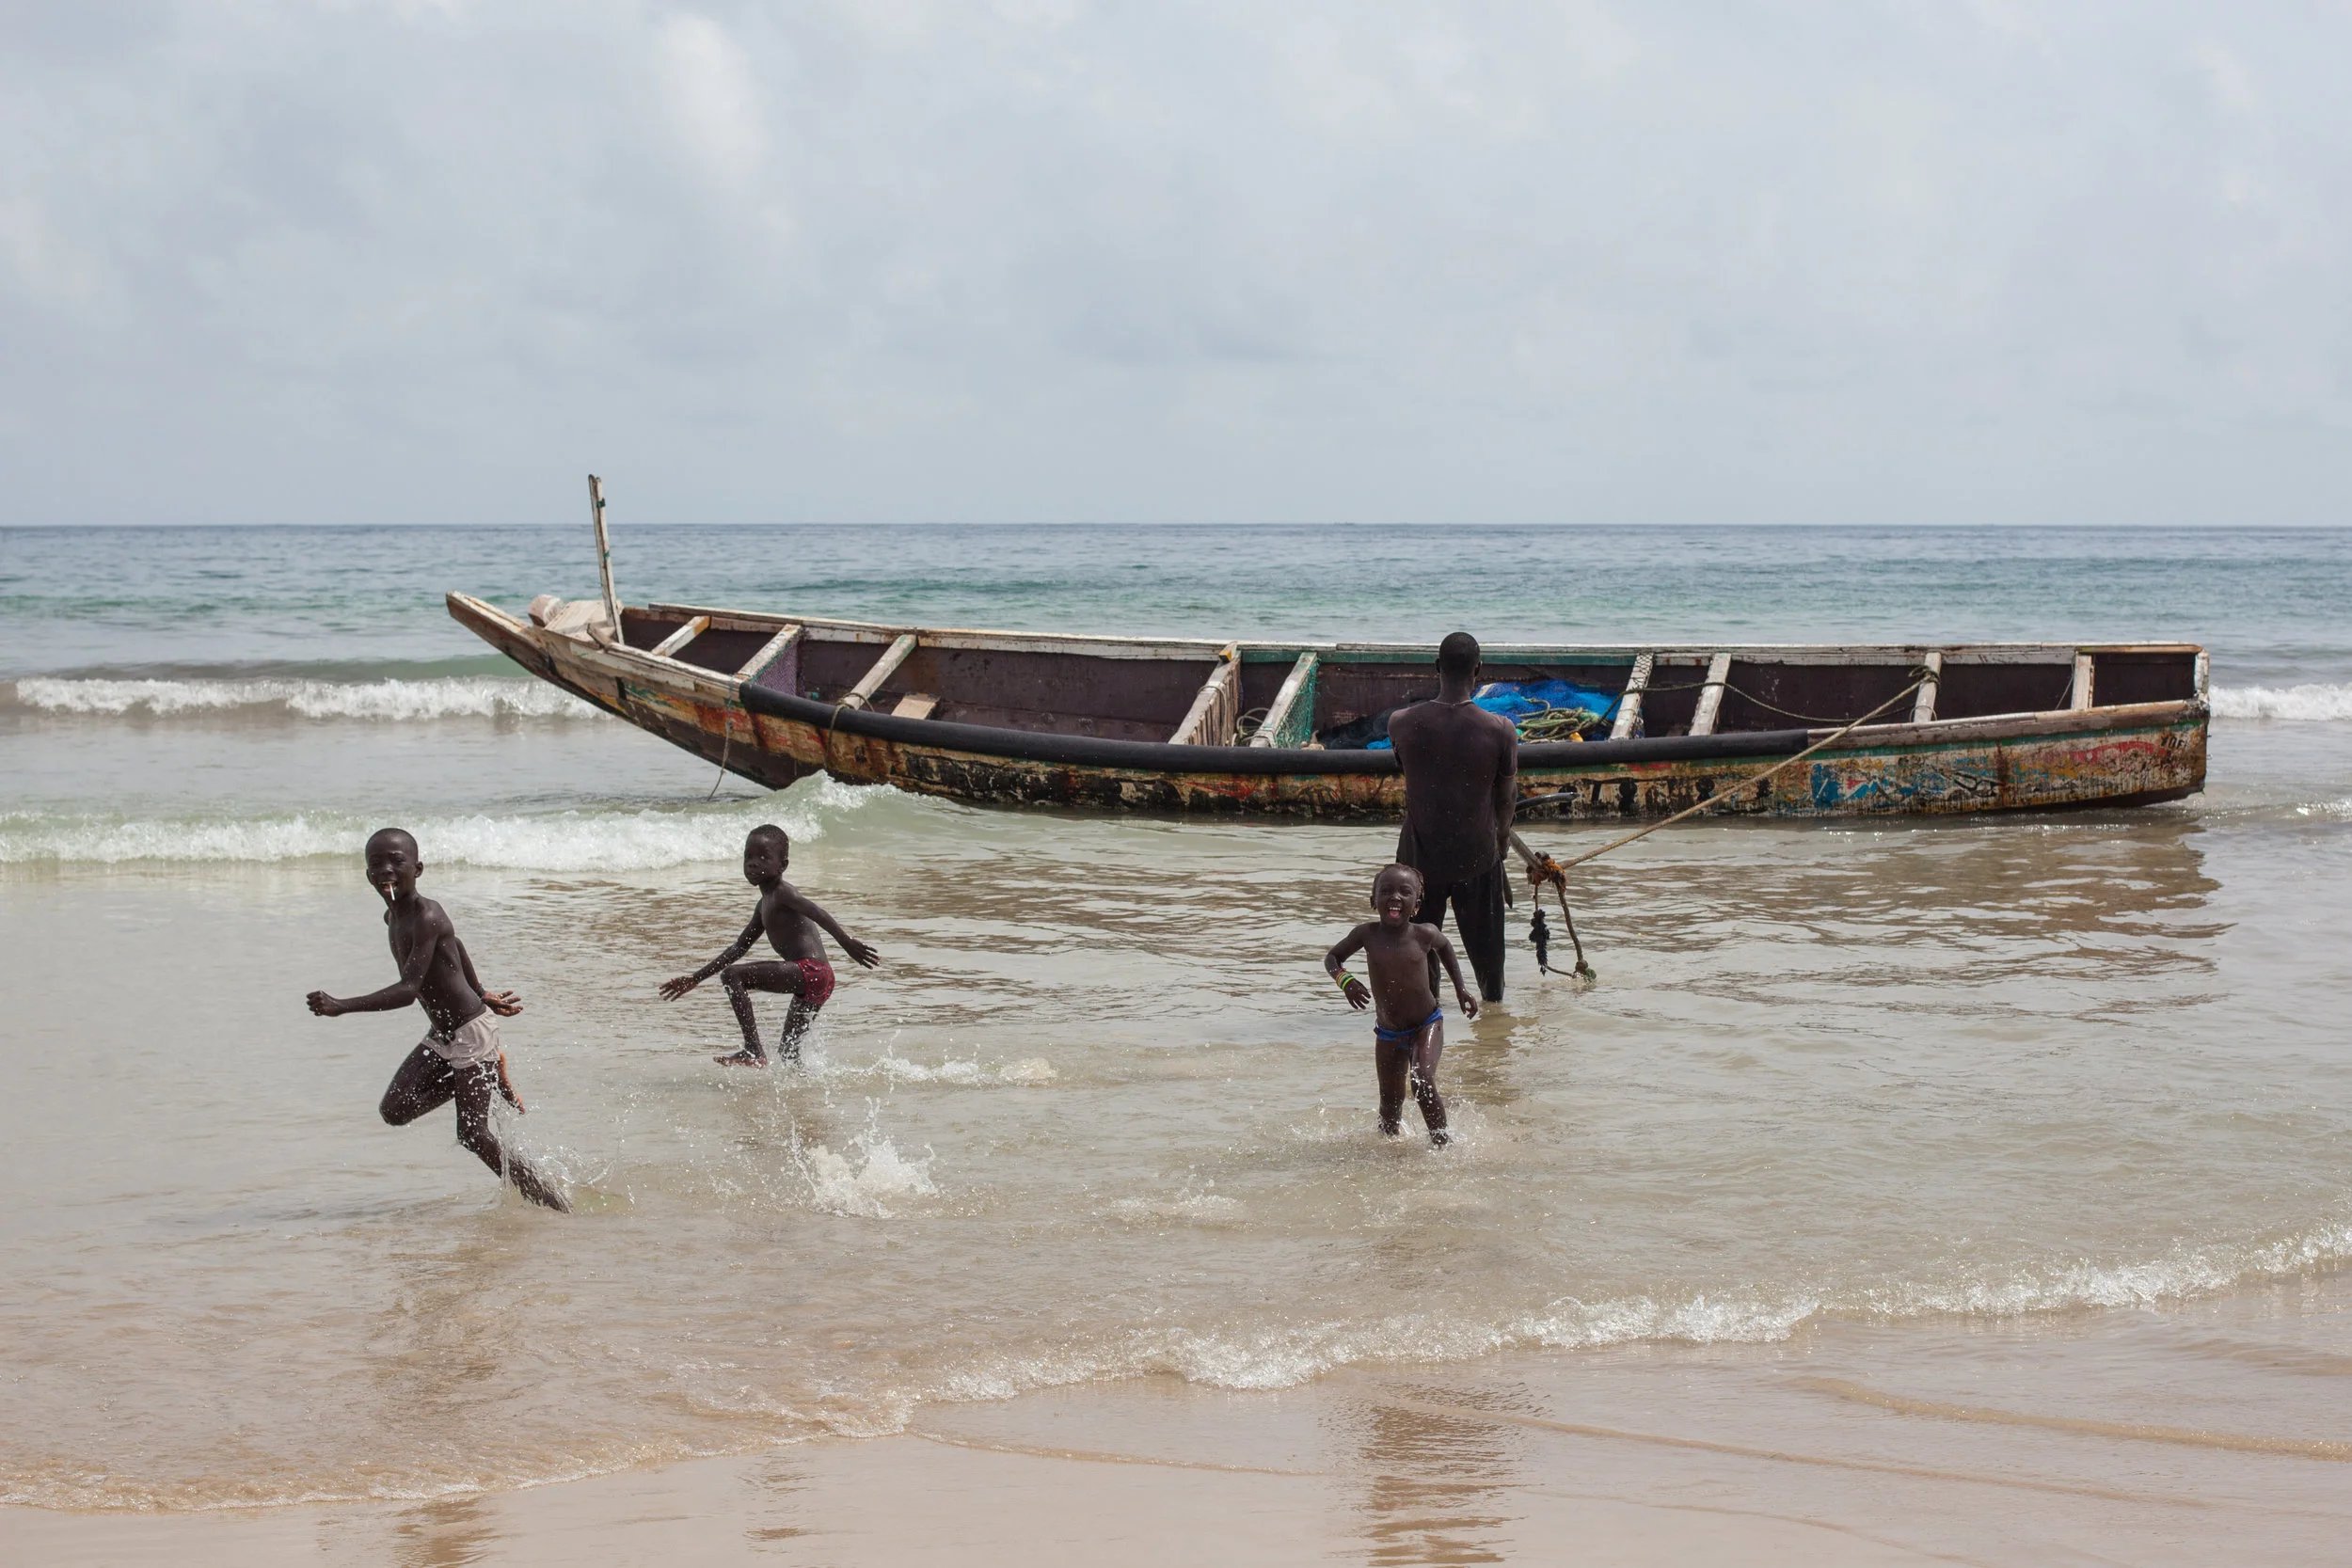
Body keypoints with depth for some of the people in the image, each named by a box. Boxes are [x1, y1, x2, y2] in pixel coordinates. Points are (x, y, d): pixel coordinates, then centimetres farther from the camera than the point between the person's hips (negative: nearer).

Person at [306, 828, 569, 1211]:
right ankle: (489, 1075, 13)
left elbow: (409, 989, -32)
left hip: (471, 1032, -9)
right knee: (395, 1109, -3)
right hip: (440, 1036, 9)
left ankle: (552, 1203, 4)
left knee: (474, 1136, -8)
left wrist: (341, 1006, -35)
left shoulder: (426, 918, -23)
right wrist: (482, 996, 31)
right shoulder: (393, 916, 6)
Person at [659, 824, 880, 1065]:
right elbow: (739, 947, 32)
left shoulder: (782, 893, -4)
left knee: (732, 975, -14)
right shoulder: (765, 904, 25)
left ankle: (753, 1051, -21)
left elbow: (818, 914, -22)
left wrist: (847, 942, -38)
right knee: (787, 1051, 16)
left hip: (810, 971, -10)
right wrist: (695, 979, 33)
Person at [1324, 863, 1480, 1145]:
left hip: (1427, 1026, -2)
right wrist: (1345, 979, -18)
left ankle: (1441, 1142, -14)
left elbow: (1445, 947, 13)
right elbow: (1332, 957, 3)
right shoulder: (1367, 934, -11)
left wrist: (1460, 989, 13)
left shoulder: (1424, 935, -12)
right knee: (1390, 1105, 9)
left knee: (1423, 1082, -26)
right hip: (1387, 1035, 2)